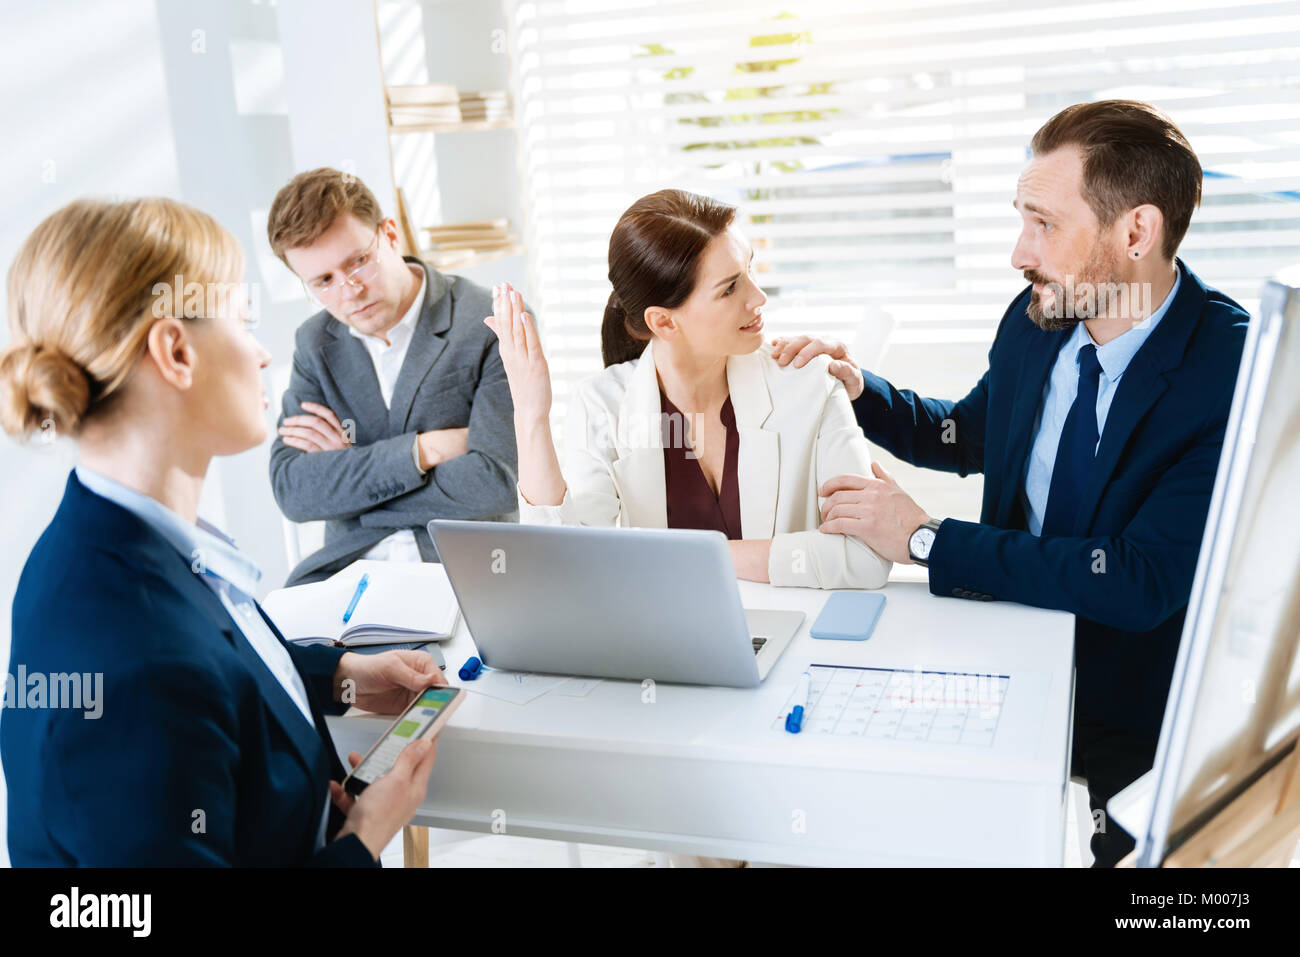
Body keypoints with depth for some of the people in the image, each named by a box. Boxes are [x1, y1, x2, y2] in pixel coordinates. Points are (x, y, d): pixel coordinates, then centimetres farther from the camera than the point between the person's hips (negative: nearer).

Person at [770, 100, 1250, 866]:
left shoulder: (1238, 373, -22)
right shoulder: (1035, 321, -4)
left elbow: (1143, 581, -29)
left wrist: (926, 539, -25)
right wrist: (858, 390, -1)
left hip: (1136, 720, -4)